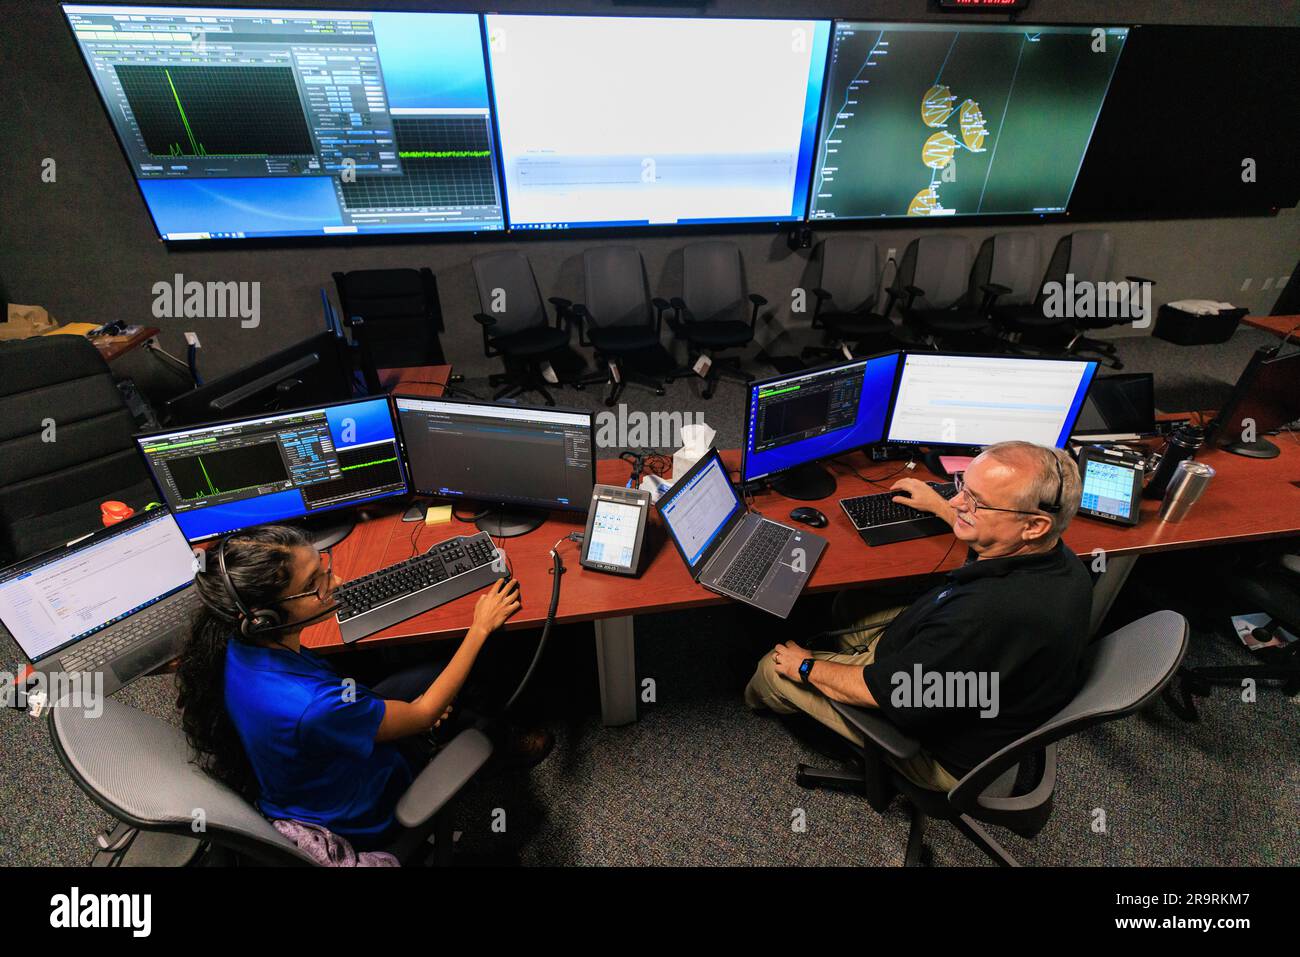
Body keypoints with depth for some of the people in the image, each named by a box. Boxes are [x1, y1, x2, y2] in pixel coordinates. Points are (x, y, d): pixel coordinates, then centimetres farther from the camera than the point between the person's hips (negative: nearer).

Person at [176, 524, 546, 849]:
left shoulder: (239, 646, -20)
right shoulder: (310, 708, -45)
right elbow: (424, 715, -27)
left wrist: (401, 708, -2)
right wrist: (481, 628, -21)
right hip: (360, 820, -6)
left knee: (437, 671, 9)